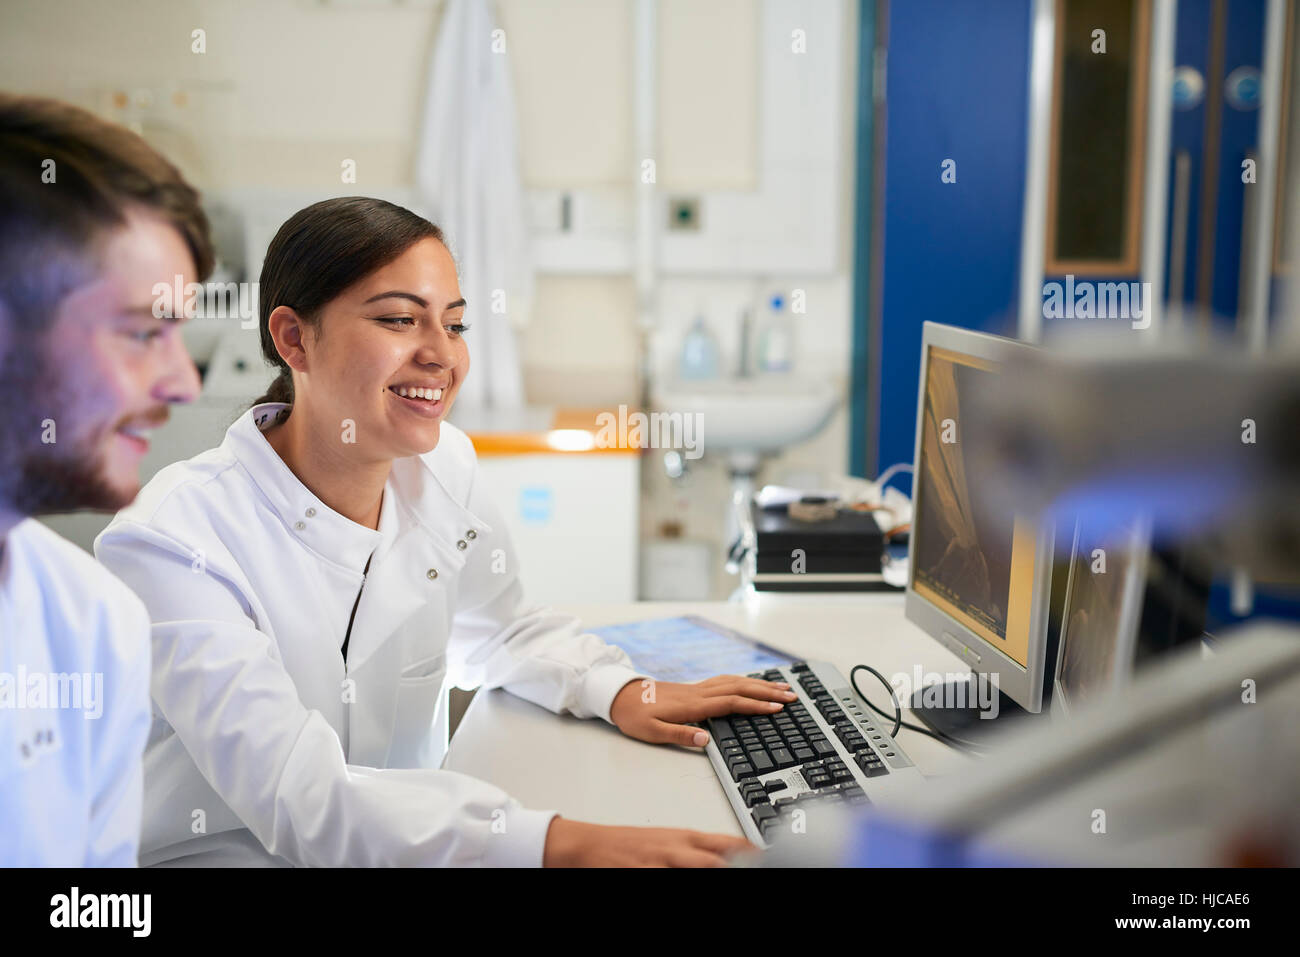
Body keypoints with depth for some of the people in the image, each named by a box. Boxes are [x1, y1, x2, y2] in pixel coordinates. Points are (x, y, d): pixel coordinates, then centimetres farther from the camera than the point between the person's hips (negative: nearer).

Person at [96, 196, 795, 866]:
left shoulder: (442, 467, -1)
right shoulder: (172, 538, -21)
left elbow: (496, 629, 14)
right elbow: (299, 797, -29)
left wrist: (621, 691, -5)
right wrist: (562, 843, -39)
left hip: (405, 840, 6)